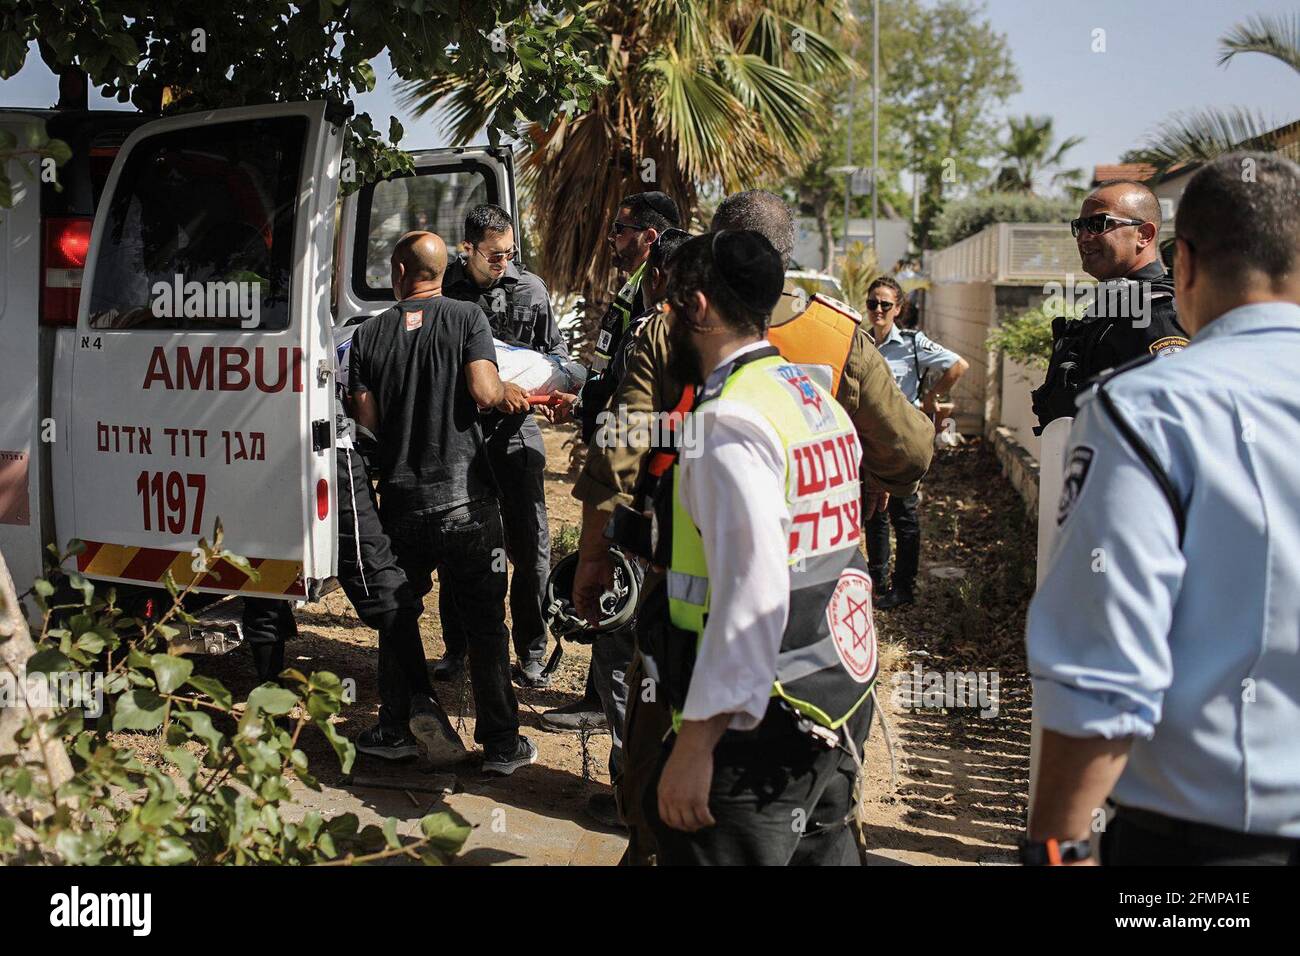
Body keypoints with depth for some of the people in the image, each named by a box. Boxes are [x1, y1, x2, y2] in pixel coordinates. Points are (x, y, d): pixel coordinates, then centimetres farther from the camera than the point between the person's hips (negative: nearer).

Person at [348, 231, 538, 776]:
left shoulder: (369, 334, 3)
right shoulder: (466, 318, -4)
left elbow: (366, 423, 1)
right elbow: (484, 391, -16)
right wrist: (509, 394, 6)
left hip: (401, 501, 2)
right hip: (464, 501, -2)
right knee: (485, 623, 5)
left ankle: (394, 726, 26)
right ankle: (500, 745, 8)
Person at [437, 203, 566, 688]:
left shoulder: (530, 288, 3)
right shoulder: (441, 288, -1)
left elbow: (555, 349, 12)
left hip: (515, 431, 0)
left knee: (530, 546, 1)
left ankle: (531, 653, 15)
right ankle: (456, 649, 25)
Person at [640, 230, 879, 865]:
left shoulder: (727, 422, -19)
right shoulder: (819, 398, 10)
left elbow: (753, 592, -25)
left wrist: (696, 743, -23)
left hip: (759, 723, -9)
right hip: (843, 699, 9)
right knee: (822, 852, 21)